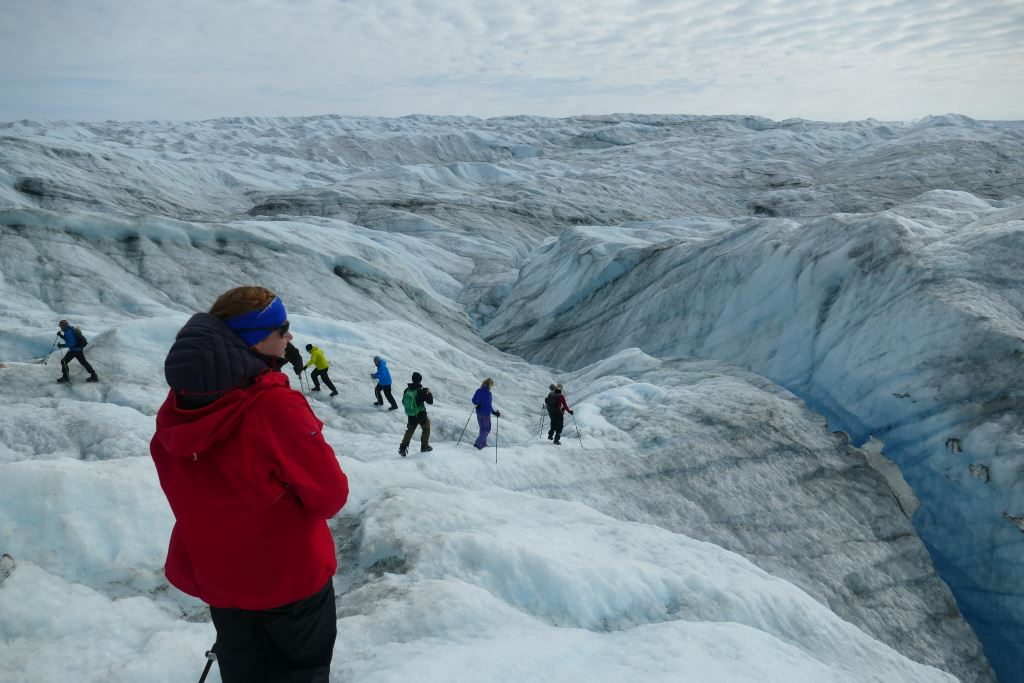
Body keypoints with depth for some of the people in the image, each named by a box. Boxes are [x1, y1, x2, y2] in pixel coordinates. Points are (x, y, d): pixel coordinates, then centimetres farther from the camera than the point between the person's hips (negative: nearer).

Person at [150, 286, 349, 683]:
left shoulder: (176, 408, -9)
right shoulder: (276, 405, -30)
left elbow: (186, 491, 4)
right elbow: (330, 494, -22)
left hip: (214, 573, 6)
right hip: (289, 573, -6)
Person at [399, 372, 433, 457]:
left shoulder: (407, 390, -4)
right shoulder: (421, 391, -19)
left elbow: (403, 402, 8)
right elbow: (430, 401, -12)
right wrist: (429, 393, 5)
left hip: (410, 415, 4)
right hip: (421, 414, -4)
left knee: (409, 431, 16)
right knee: (426, 429, 19)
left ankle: (403, 448, 5)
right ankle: (424, 446, 25)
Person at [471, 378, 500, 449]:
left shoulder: (479, 391, 0)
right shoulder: (488, 393, -20)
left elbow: (473, 400, 6)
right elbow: (488, 405, -25)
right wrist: (494, 412, -22)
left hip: (478, 413, 7)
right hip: (485, 414, -7)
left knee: (482, 428, 23)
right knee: (487, 429, 8)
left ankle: (483, 443, 28)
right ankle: (478, 443, -2)